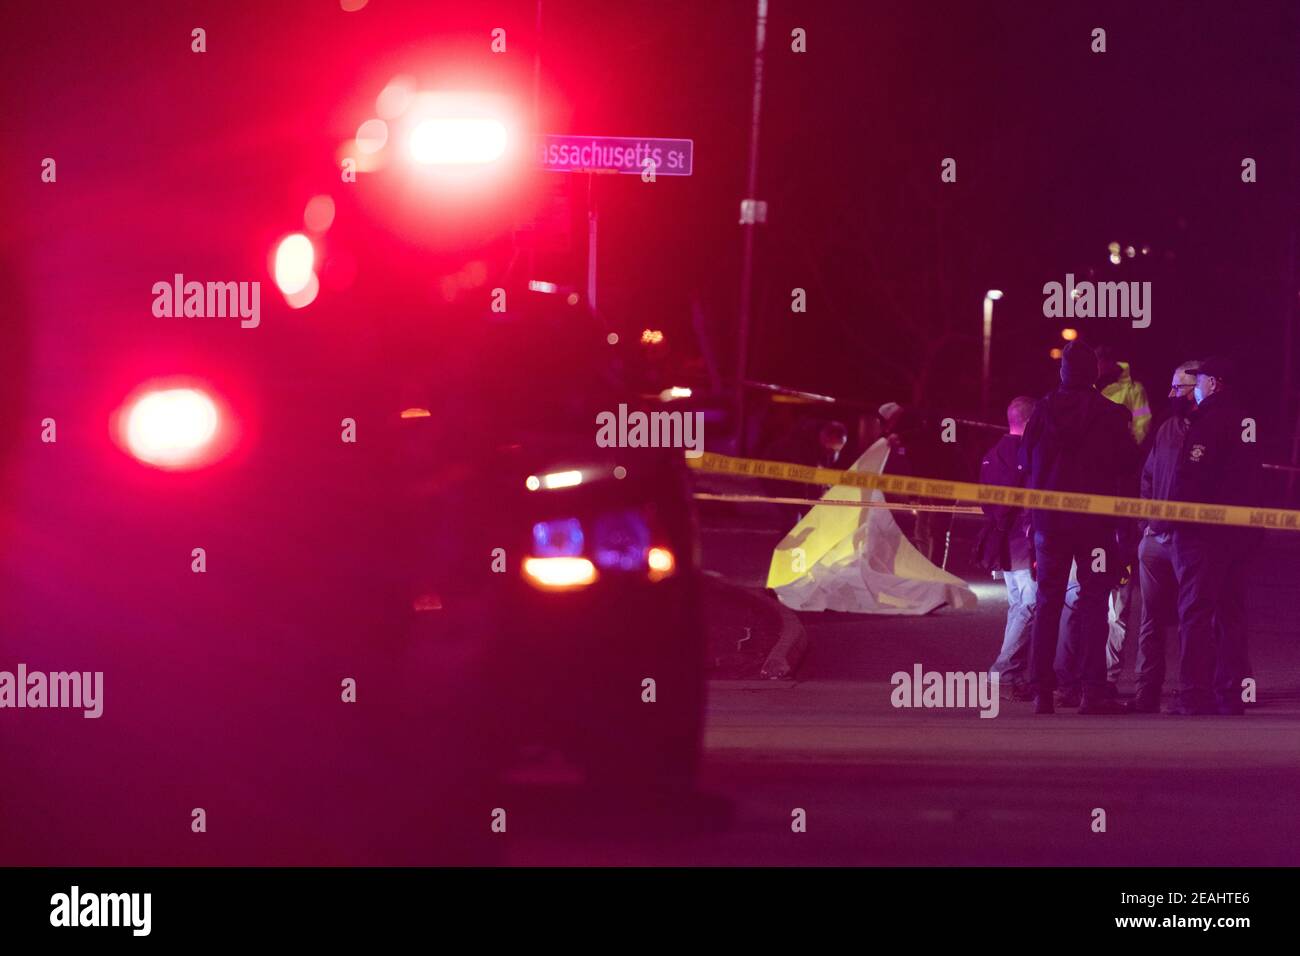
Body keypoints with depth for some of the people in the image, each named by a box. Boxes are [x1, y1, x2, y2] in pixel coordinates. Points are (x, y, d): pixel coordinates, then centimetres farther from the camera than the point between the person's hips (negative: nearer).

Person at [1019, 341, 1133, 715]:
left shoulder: (1044, 411, -3)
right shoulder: (1110, 414, -7)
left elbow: (1025, 459, 5)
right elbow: (1124, 462, -1)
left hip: (1049, 519, 2)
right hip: (1095, 522, -2)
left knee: (1047, 603, 8)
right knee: (1093, 603, 1)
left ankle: (1042, 690, 4)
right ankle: (1093, 690, -6)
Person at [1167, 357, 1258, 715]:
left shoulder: (1210, 419, -12)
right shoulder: (1245, 422, 13)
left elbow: (1189, 476, -17)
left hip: (1201, 530, -8)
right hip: (1237, 532, 8)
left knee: (1195, 611, -6)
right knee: (1230, 612, 10)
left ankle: (1194, 694, -10)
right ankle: (1230, 693, 10)